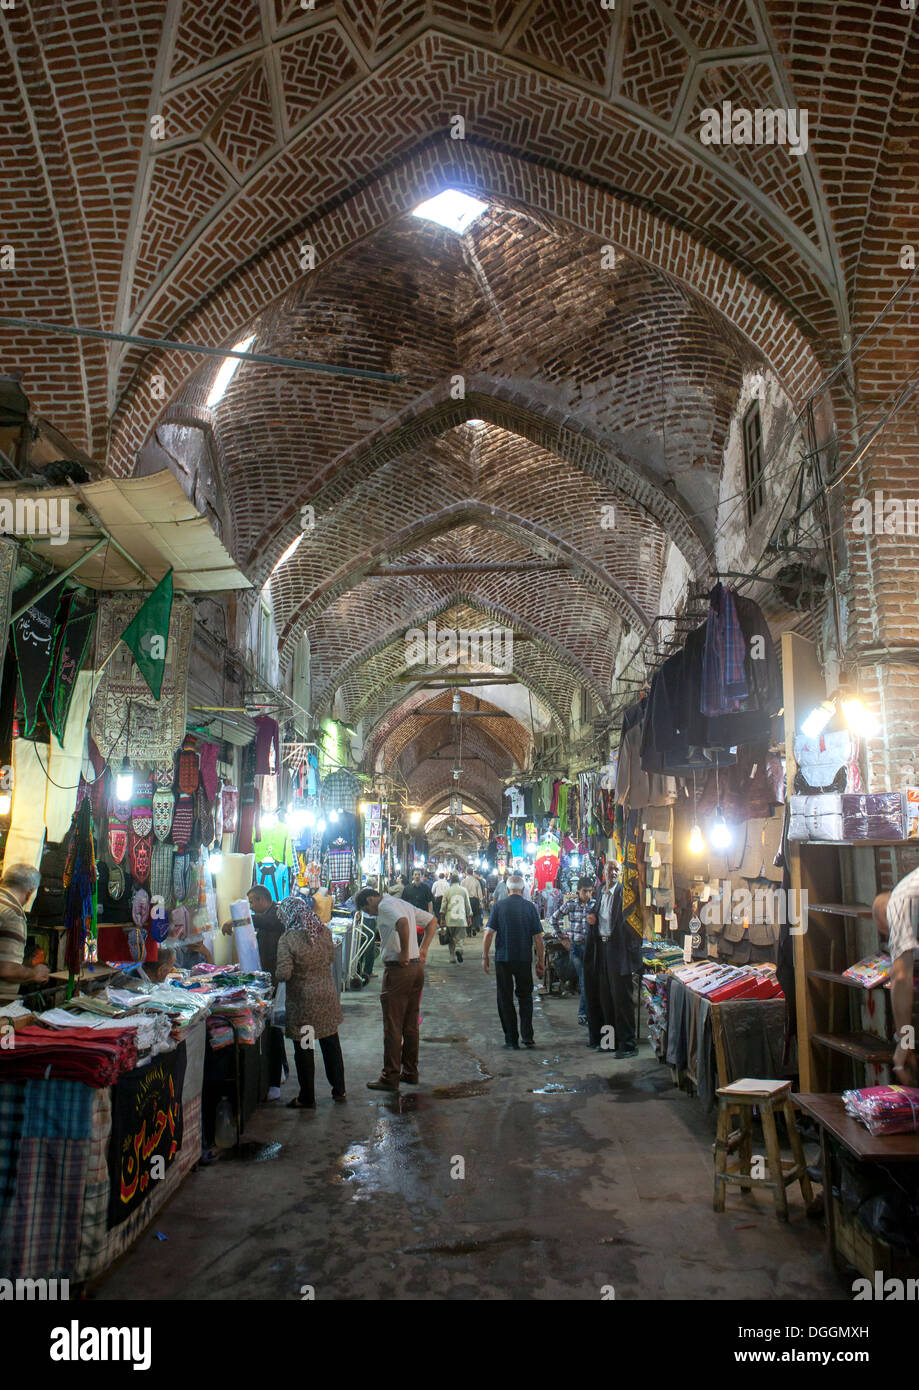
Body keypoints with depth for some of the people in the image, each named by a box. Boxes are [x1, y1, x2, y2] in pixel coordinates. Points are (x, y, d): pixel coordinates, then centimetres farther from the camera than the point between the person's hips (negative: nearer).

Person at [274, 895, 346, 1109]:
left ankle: (307, 1098, 17)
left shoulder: (287, 940, -17)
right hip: (328, 995, 5)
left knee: (304, 1048, 8)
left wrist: (276, 971, 0)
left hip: (302, 1000, -5)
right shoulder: (324, 932, -2)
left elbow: (284, 973, -20)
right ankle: (339, 1090, 27)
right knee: (331, 1042, 18)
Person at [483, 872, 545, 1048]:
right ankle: (527, 1036, 6)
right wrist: (541, 961, 6)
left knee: (505, 999, 9)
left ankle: (511, 1039, 11)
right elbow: (538, 936, -2)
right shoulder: (530, 907, -2)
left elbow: (489, 933, -8)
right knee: (525, 997, 15)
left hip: (503, 959, -1)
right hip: (525, 959, 1)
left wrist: (485, 957, 1)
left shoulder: (498, 906, -4)